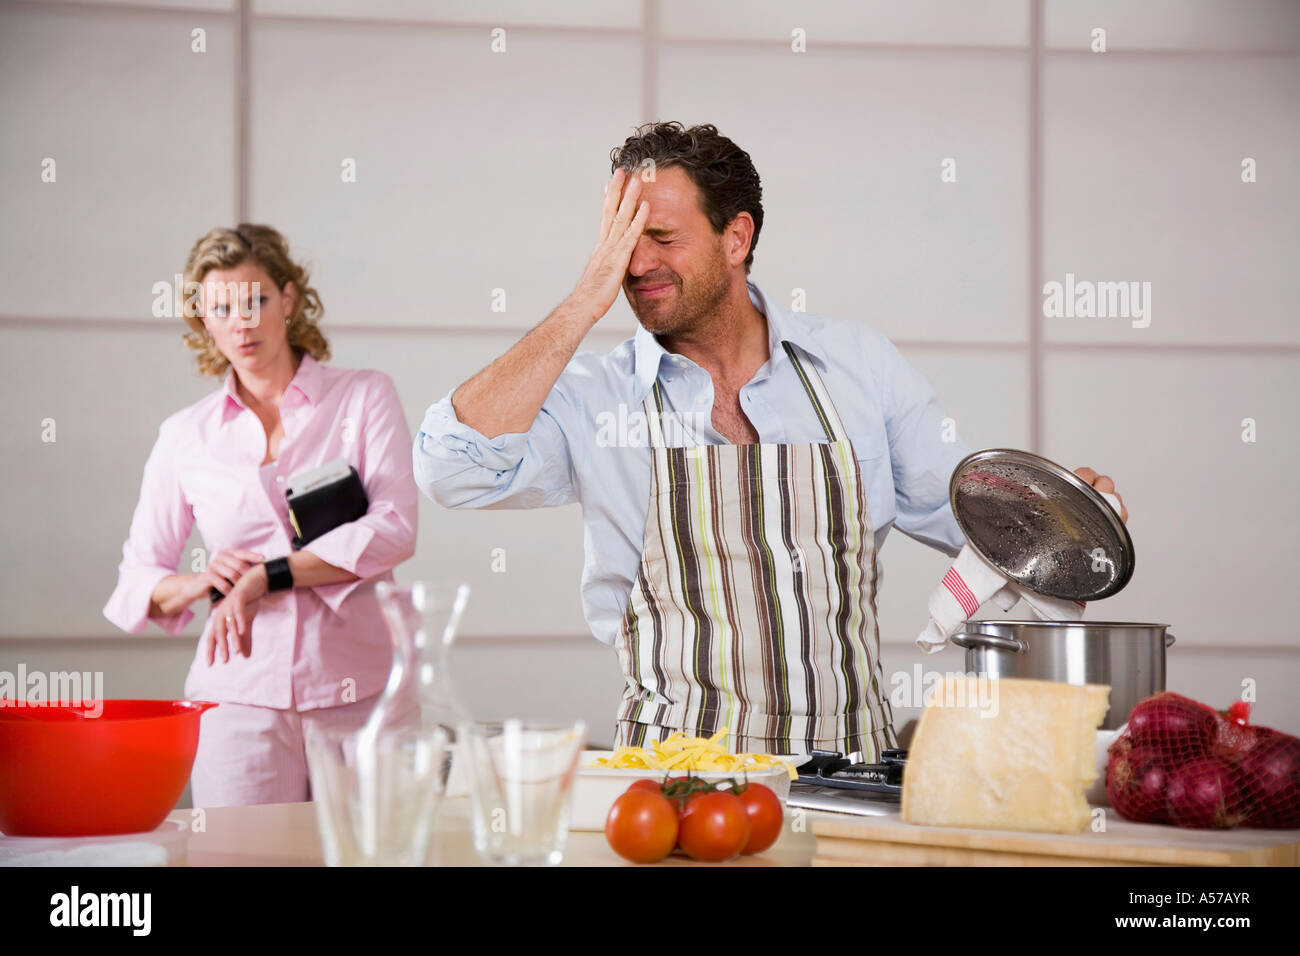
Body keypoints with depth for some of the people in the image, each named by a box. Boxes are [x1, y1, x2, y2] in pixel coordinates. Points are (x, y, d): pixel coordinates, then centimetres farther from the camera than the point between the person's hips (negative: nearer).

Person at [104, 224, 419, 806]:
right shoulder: (186, 436, 12)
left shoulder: (365, 398, 6)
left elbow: (394, 529, -7)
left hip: (360, 696, -1)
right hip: (240, 698, 1)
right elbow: (137, 579, 14)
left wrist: (265, 577, -12)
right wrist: (201, 583, -8)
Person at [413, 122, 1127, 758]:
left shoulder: (858, 362, 9)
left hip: (852, 760, 2)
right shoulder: (593, 398, 2)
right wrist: (586, 303, -11)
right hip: (674, 774, -2)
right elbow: (453, 469, -15)